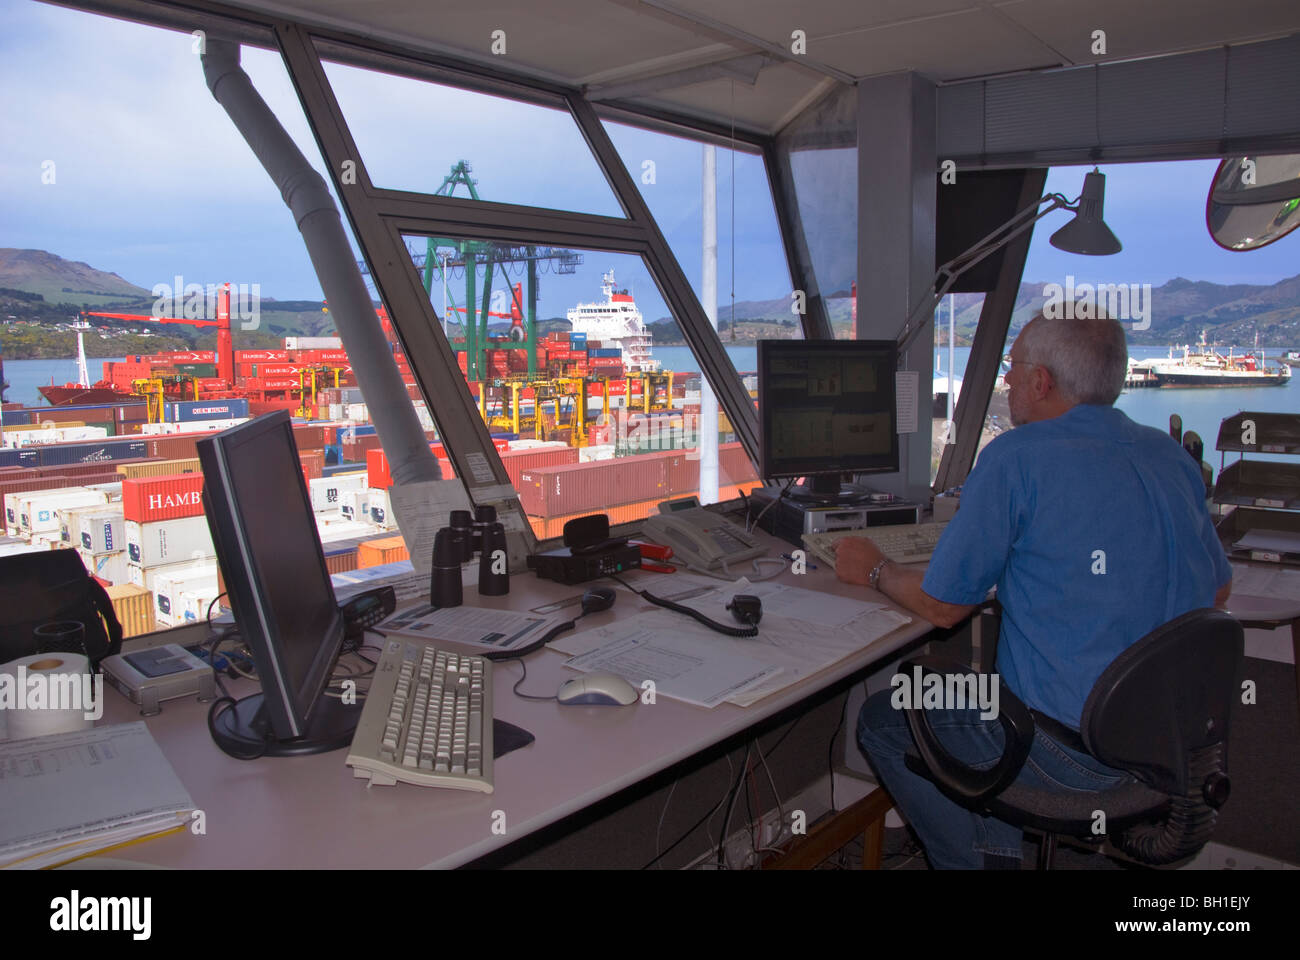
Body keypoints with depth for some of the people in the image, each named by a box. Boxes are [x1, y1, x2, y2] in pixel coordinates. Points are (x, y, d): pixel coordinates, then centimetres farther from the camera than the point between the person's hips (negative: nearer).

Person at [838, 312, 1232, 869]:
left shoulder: (1016, 458, -16)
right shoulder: (1171, 456, 5)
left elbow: (942, 606, -11)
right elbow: (1219, 590, 18)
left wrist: (874, 570, 8)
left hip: (1078, 753, -8)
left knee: (881, 721, 12)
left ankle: (975, 860, 19)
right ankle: (1001, 844, 26)